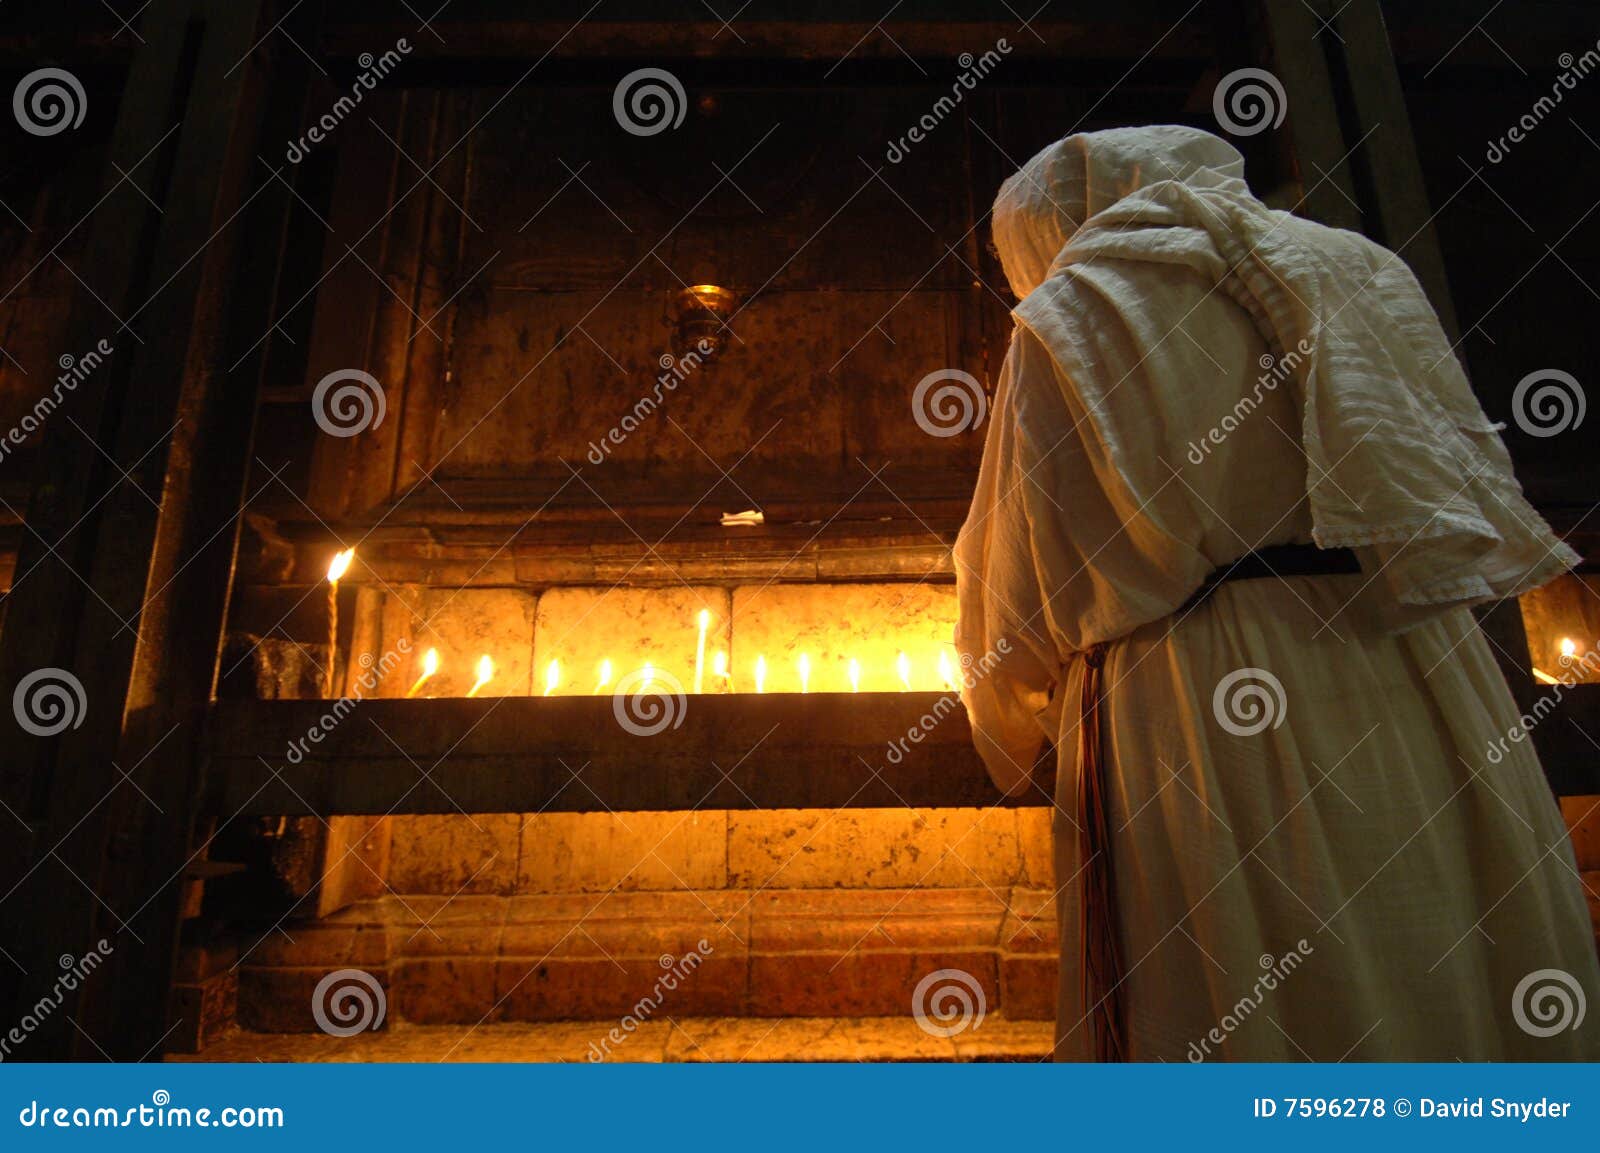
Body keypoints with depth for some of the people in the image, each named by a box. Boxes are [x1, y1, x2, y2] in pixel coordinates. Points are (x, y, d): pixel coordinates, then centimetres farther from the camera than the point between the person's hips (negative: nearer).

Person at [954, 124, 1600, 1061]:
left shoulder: (1068, 317, 2)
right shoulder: (1363, 268, 17)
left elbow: (1019, 590, 1)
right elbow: (1485, 499, 20)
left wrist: (1018, 732, 18)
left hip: (1193, 734, -5)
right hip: (1433, 697, 6)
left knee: (1233, 1018, 4)